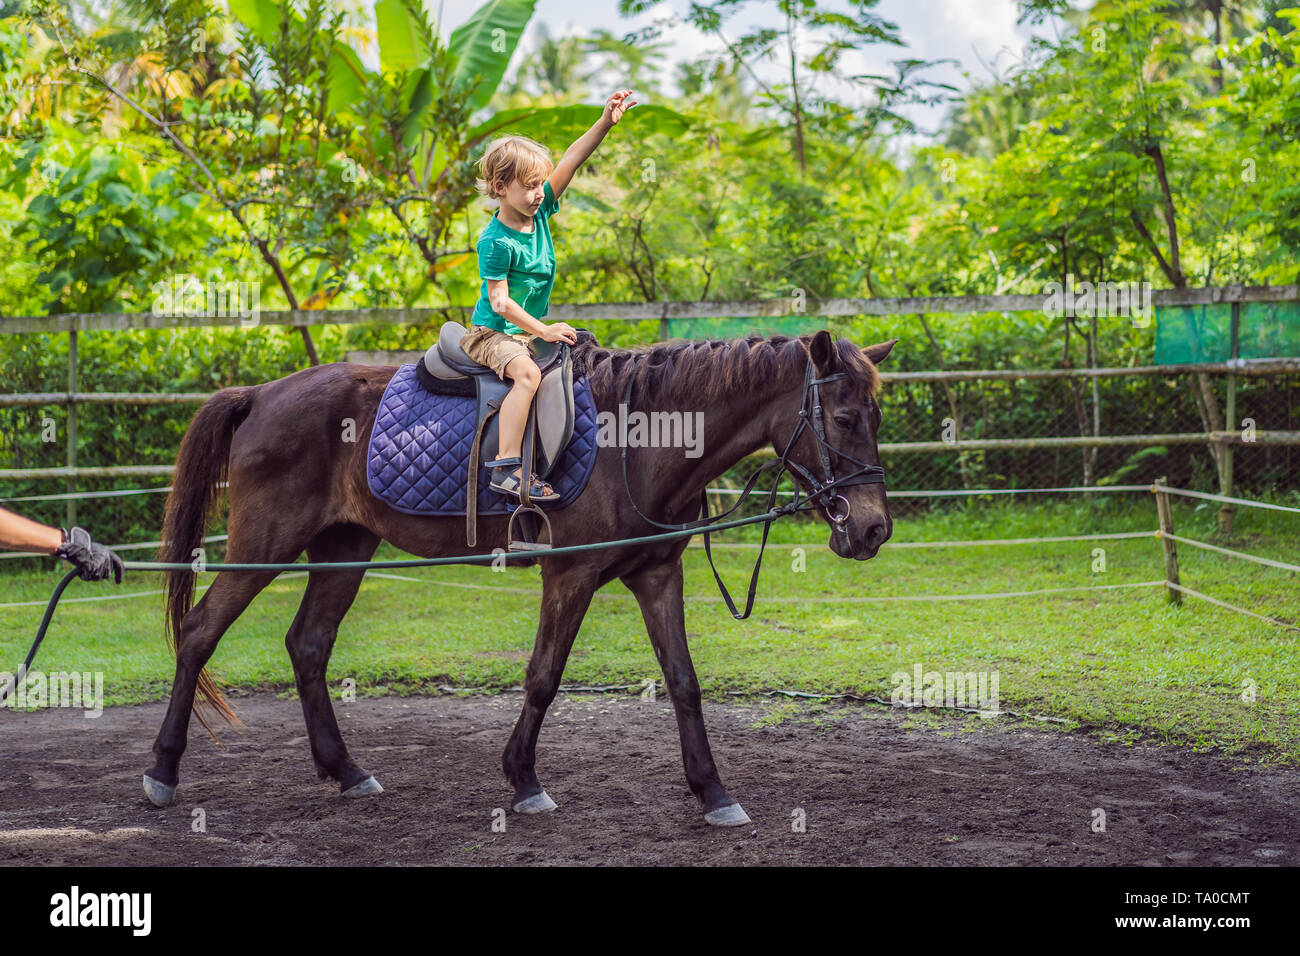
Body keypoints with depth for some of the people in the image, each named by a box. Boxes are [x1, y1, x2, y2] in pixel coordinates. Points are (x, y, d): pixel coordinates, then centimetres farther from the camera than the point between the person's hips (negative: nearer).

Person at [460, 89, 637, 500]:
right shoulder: (496, 242, -21)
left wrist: (606, 121, -14)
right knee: (527, 373, -34)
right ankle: (506, 467, -36)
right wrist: (543, 331, -23)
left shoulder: (539, 210, -1)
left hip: (530, 331, 9)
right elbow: (499, 300, -22)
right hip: (493, 332, -9)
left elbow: (572, 160, -5)